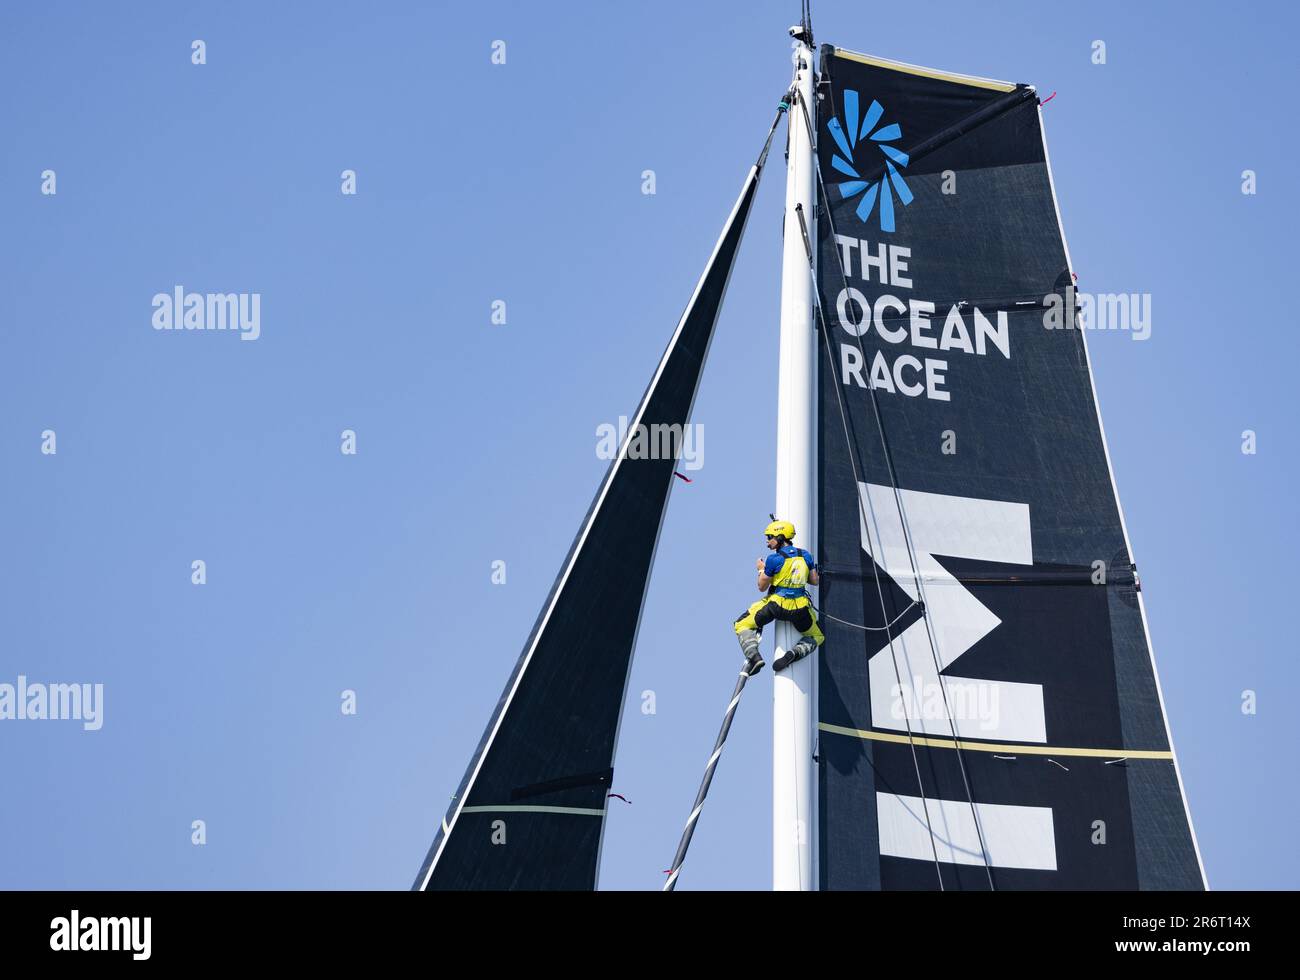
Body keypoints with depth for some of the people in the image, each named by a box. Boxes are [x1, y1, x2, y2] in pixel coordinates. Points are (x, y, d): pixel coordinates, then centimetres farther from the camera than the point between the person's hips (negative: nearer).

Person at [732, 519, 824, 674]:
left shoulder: (774, 559, -10)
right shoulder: (805, 555, 4)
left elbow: (762, 587, -1)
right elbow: (814, 581, 14)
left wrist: (761, 570, 17)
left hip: (777, 605, -4)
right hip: (800, 609, 4)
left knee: (742, 625, 14)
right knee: (816, 637, 27)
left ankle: (754, 657, -9)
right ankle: (795, 652, -5)